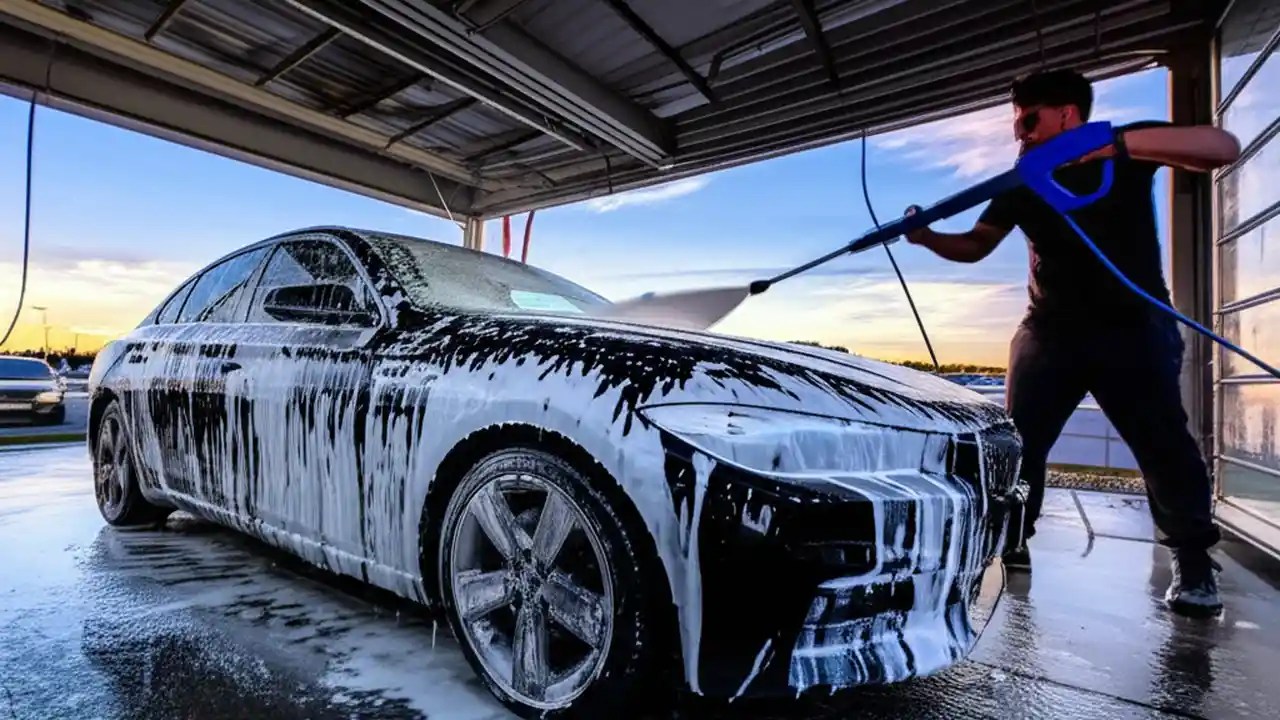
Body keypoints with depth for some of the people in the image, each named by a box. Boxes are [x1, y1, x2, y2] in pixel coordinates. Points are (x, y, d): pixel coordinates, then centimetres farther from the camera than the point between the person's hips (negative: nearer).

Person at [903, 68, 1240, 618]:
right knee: (1018, 441, -1)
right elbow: (975, 246, 5)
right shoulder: (1022, 183, 6)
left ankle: (1194, 565, 14)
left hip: (1135, 326, -3)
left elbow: (1223, 147, -19)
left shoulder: (1130, 150, -4)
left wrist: (1120, 144, -31)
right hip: (1050, 330, 3)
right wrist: (927, 238, -15)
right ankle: (1011, 542, 12)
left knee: (1163, 444, -5)